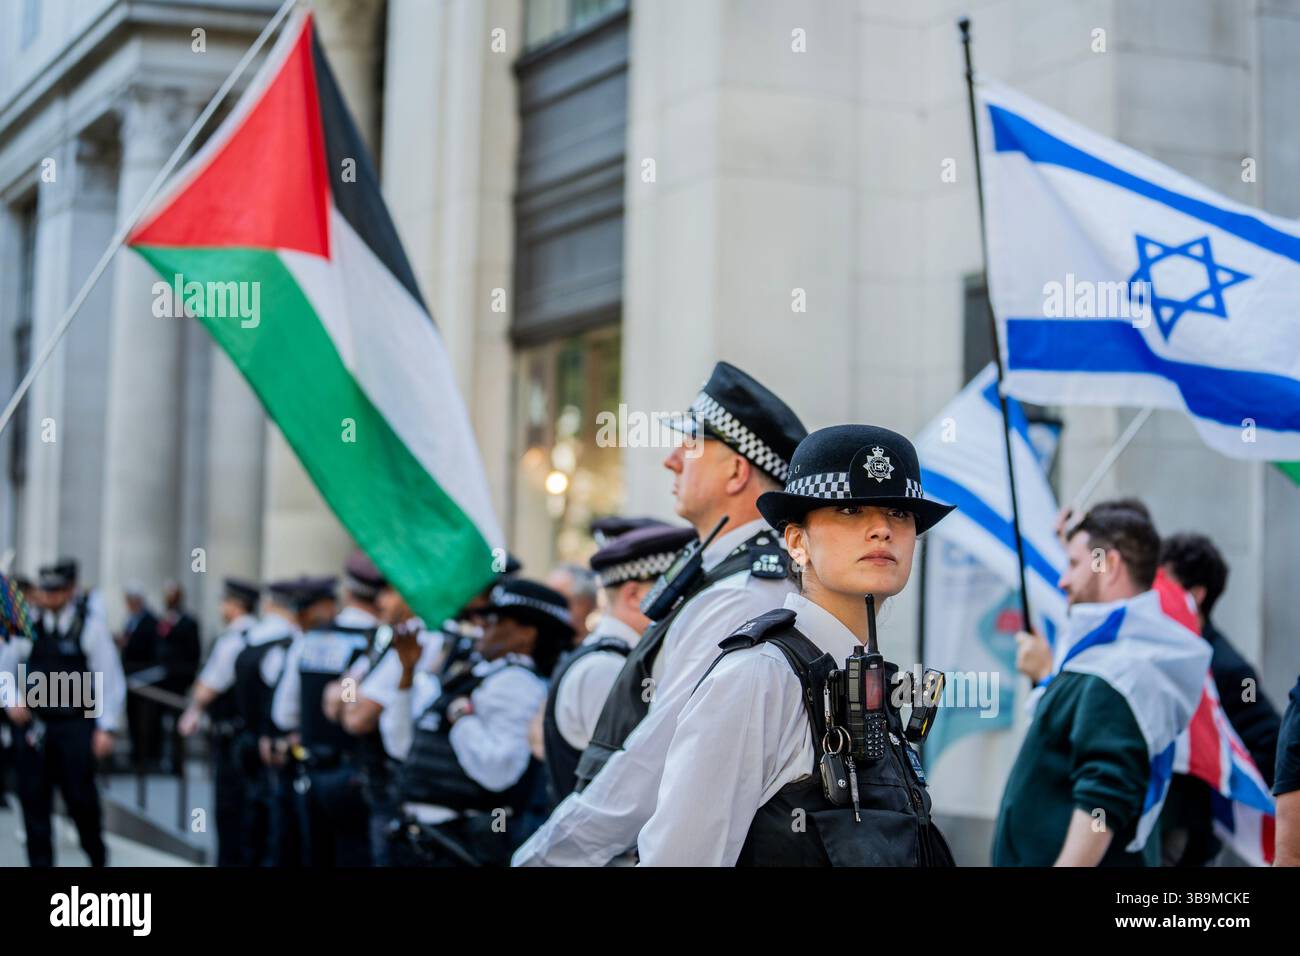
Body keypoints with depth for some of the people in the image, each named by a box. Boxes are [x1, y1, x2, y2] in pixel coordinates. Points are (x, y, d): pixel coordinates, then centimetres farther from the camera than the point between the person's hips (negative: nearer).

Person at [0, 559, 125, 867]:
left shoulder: (90, 626, -5)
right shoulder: (30, 625, 4)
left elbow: (112, 680, -5)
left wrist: (106, 728, -10)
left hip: (75, 727, -3)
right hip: (33, 725, 3)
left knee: (81, 800, 2)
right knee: (33, 800, 2)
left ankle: (98, 858, 25)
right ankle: (40, 862, 11)